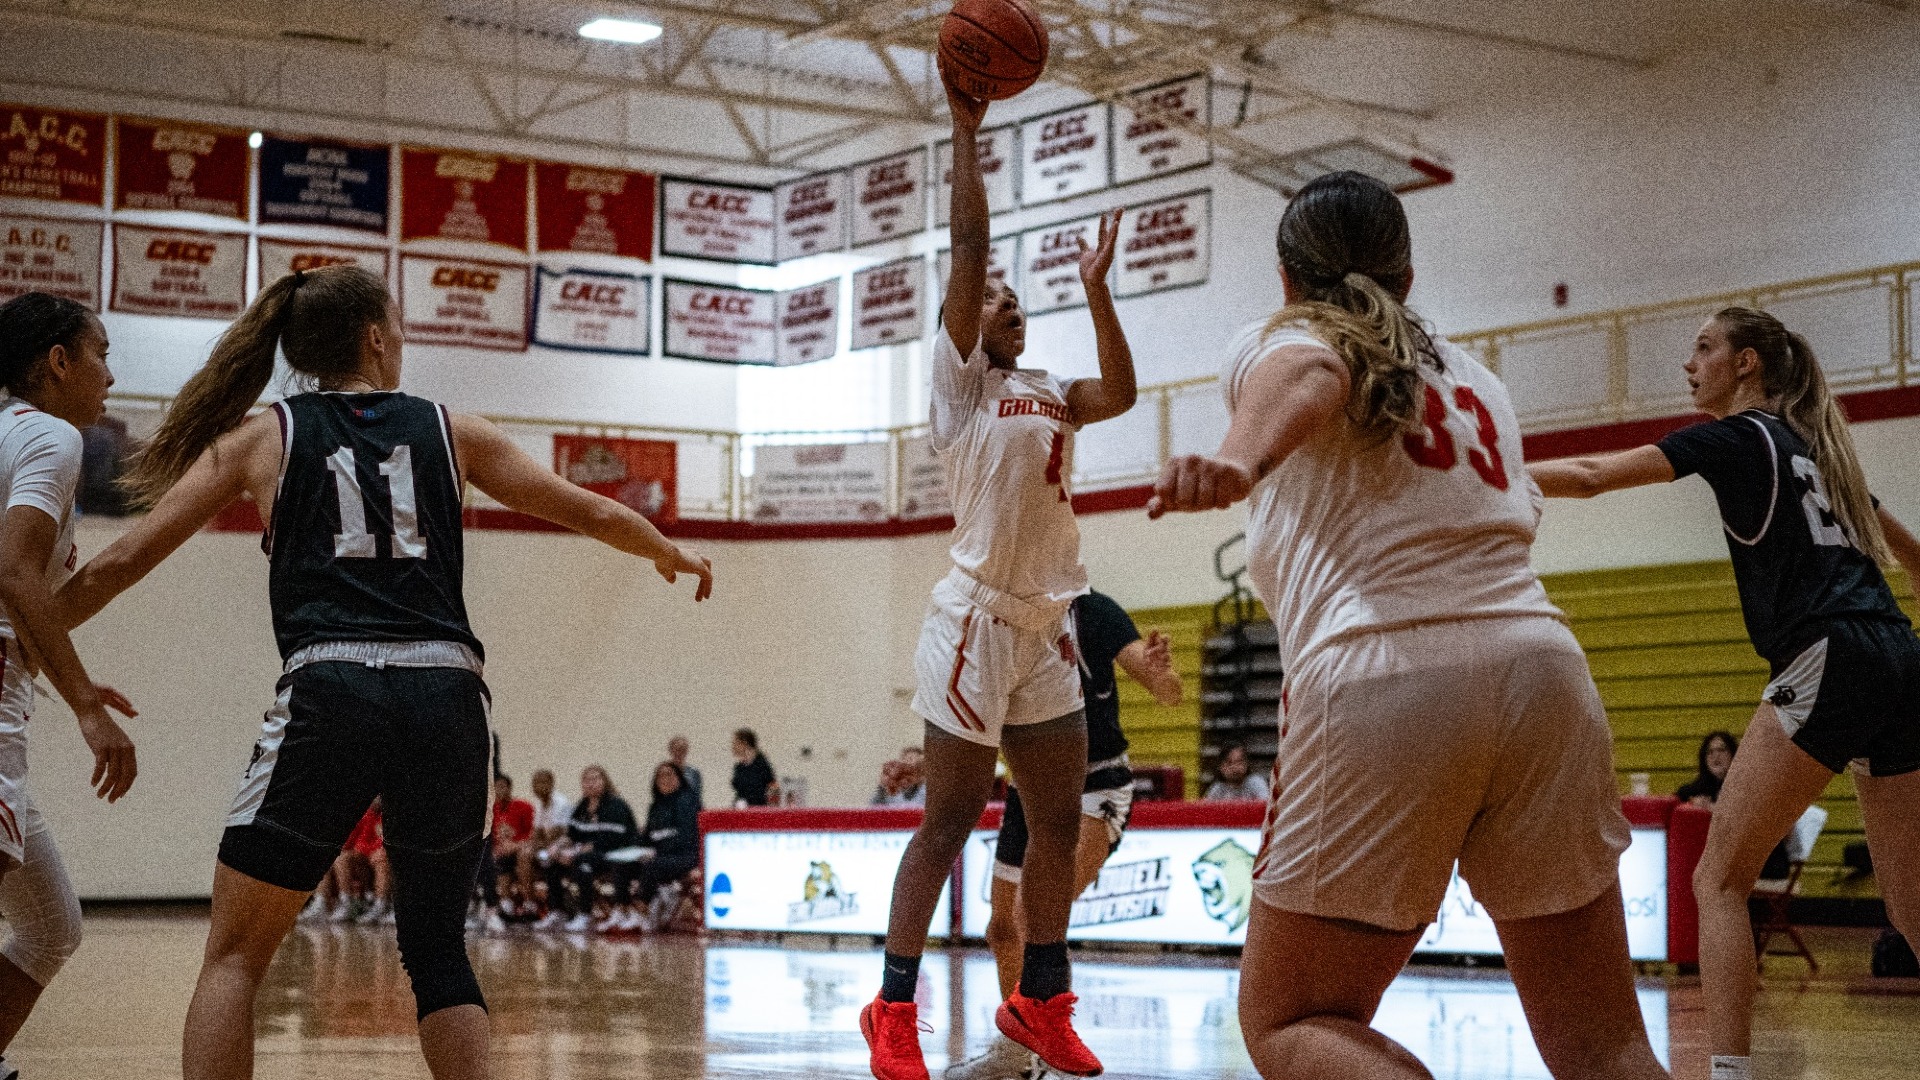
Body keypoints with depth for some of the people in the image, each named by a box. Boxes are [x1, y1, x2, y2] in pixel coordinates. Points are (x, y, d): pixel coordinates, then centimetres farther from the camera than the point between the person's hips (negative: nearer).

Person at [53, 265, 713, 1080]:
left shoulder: (263, 436, 13)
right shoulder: (449, 431, 17)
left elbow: (123, 561, 10)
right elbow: (592, 513, 25)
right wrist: (671, 555, 44)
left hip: (330, 696, -2)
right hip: (447, 699, 2)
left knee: (234, 957, 7)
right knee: (439, 952, 18)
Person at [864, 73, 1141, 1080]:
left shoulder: (1047, 394, 19)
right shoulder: (961, 376, -1)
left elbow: (1121, 392, 3)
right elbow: (968, 248, -9)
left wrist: (1095, 285, 4)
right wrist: (965, 127, -9)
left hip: (1045, 631, 7)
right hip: (977, 620, -7)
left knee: (1058, 823, 9)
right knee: (948, 821, -6)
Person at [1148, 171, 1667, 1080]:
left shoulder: (1280, 342, 13)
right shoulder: (1472, 376, 28)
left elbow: (1308, 378, -12)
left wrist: (1235, 462, -34)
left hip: (1378, 685, -4)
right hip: (1540, 665, 5)